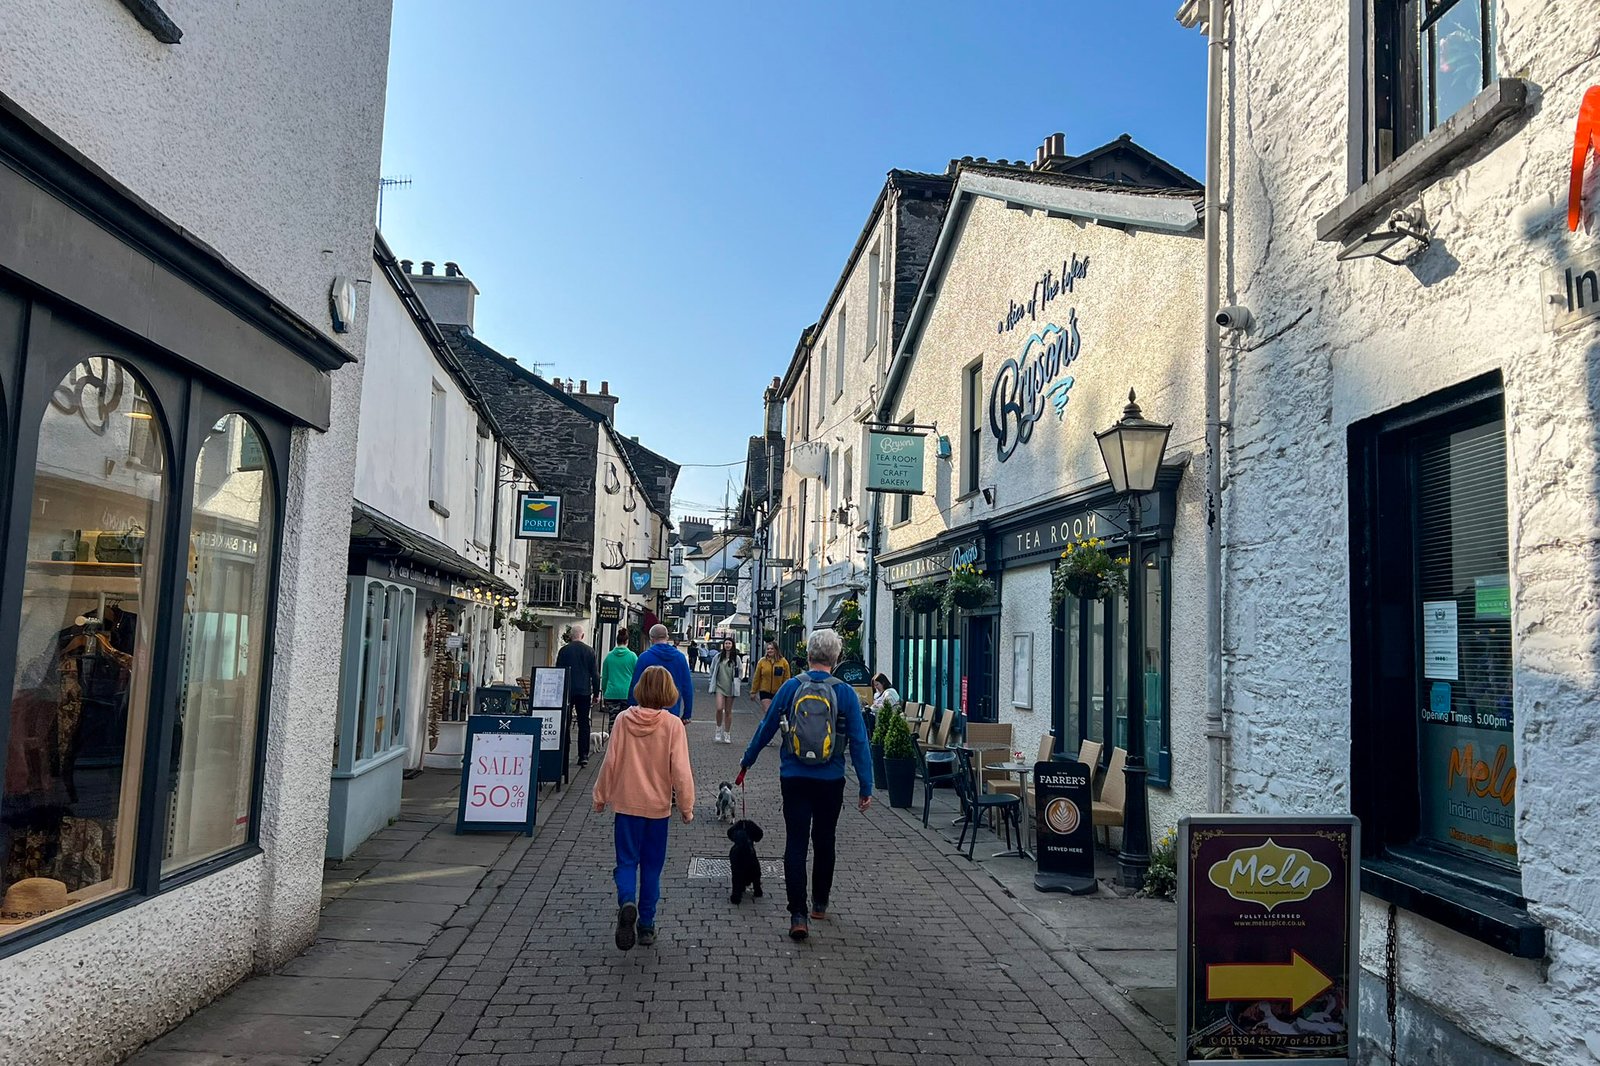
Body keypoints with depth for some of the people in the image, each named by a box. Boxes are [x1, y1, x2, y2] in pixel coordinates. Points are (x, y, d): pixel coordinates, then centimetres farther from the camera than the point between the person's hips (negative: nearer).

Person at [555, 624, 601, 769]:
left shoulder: (563, 651, -1)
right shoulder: (589, 651, -1)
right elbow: (595, 674, 1)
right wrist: (595, 693, 8)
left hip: (567, 692, 0)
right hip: (584, 691, 0)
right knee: (583, 724, 4)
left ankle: (563, 756, 8)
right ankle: (583, 756, -3)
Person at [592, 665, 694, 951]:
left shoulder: (624, 719, -7)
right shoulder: (673, 724, -12)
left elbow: (610, 762, -2)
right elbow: (681, 770, -12)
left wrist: (601, 796, 11)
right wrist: (686, 806, -2)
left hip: (626, 802, 1)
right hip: (658, 805, 0)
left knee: (627, 860, 9)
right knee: (652, 865, 13)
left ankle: (626, 903, -18)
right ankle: (646, 925, 18)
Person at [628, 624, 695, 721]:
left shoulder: (644, 657, -6)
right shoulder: (680, 657, 3)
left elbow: (635, 686, -4)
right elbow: (688, 688, 4)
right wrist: (687, 714, 10)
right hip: (673, 713, 2)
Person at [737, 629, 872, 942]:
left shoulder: (791, 687, -4)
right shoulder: (845, 693, -7)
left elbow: (766, 728, 4)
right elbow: (859, 742, -7)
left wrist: (746, 761, 17)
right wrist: (866, 787, -2)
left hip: (794, 778, 0)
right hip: (831, 781, 0)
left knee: (796, 843, 2)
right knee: (824, 841, 18)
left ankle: (798, 914, -7)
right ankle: (819, 904, 31)